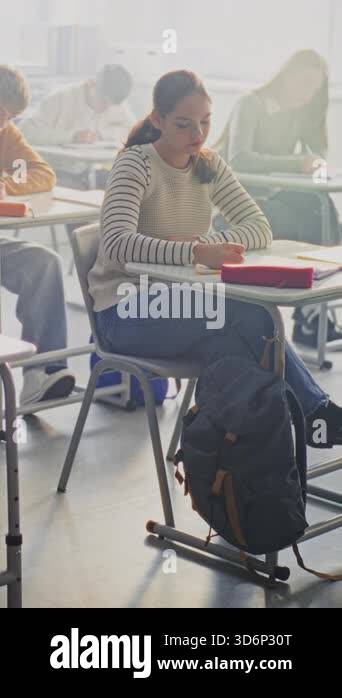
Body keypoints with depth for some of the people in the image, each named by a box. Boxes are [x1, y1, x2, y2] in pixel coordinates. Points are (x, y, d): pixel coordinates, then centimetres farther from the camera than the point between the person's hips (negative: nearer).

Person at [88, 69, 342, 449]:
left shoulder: (209, 165, 7)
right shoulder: (135, 165, -12)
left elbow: (260, 228, -1)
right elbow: (117, 243, -29)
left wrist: (199, 241, -20)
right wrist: (196, 252, -43)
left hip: (178, 301, 5)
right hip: (125, 311, -5)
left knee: (232, 343, -32)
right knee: (248, 315, -28)